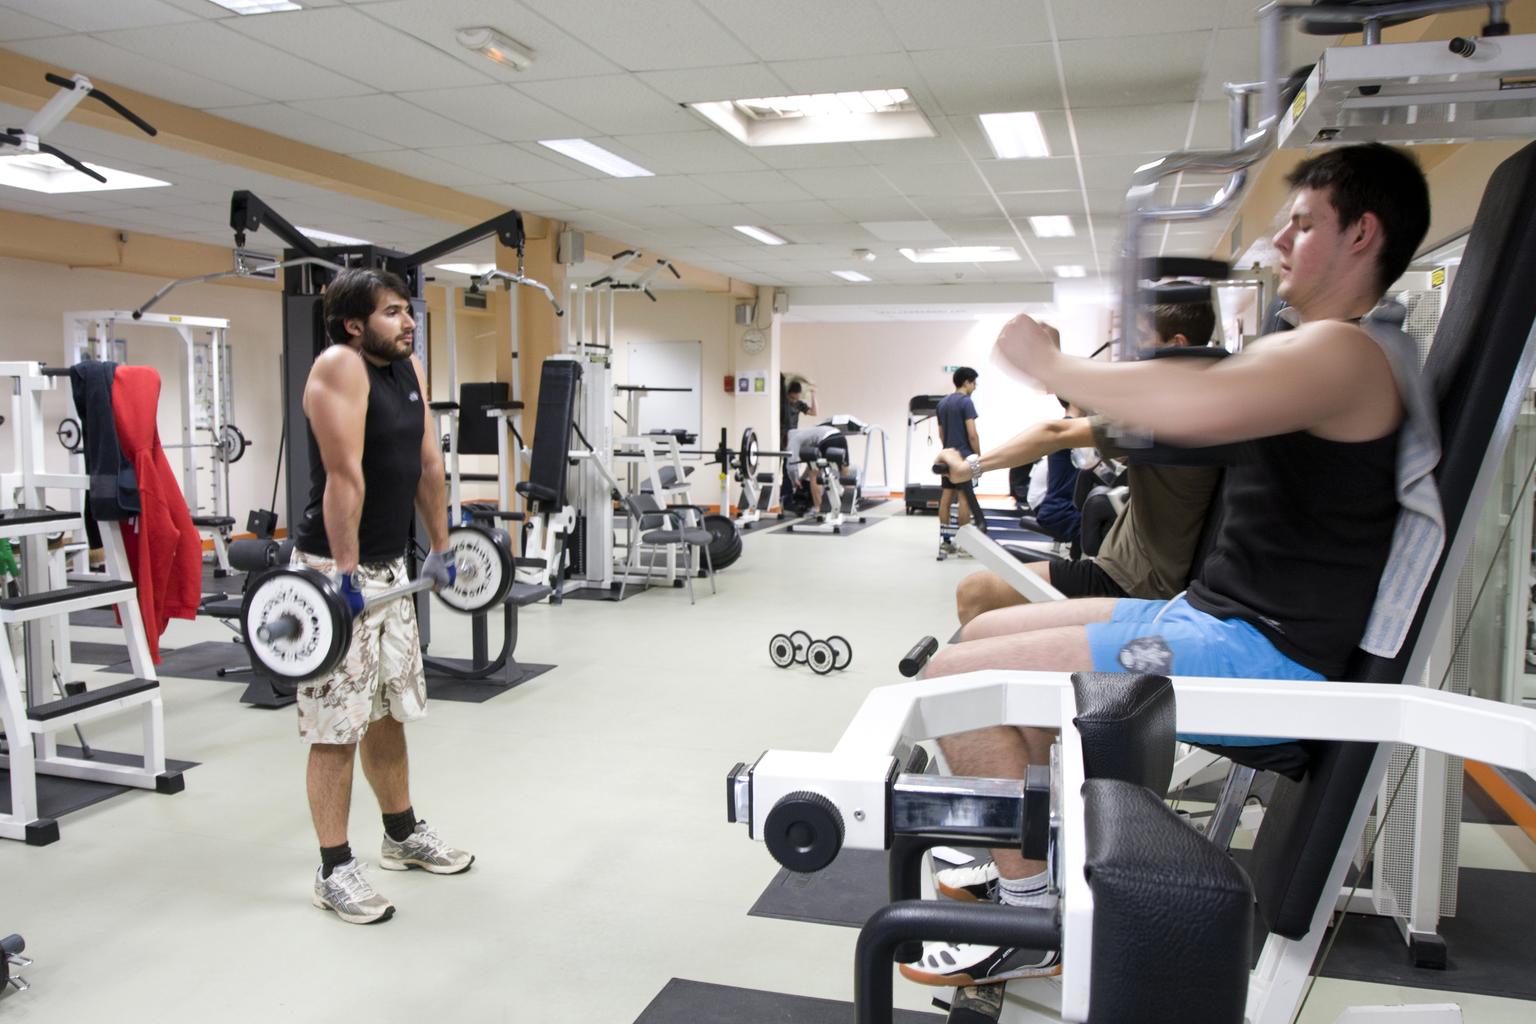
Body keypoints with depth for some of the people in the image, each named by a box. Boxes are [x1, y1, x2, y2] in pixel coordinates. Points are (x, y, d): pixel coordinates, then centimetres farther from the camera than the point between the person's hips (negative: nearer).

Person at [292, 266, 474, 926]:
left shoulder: (410, 369, 9)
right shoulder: (339, 368, -17)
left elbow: (427, 463, 13)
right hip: (336, 570, -8)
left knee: (390, 710, 19)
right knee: (337, 727, -2)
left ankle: (403, 835, 34)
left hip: (391, 567, 9)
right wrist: (345, 572, -26)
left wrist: (440, 547, 15)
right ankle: (335, 871, 10)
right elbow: (344, 476, -23)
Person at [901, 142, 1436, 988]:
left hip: (1257, 657, -11)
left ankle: (1032, 922, -2)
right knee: (986, 630, 16)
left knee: (957, 677, -17)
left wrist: (1049, 363, -26)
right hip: (1218, 620, 11)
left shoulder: (1345, 353, -18)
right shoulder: (1339, 354, 19)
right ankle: (1032, 854, 25)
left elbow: (1195, 406, -39)